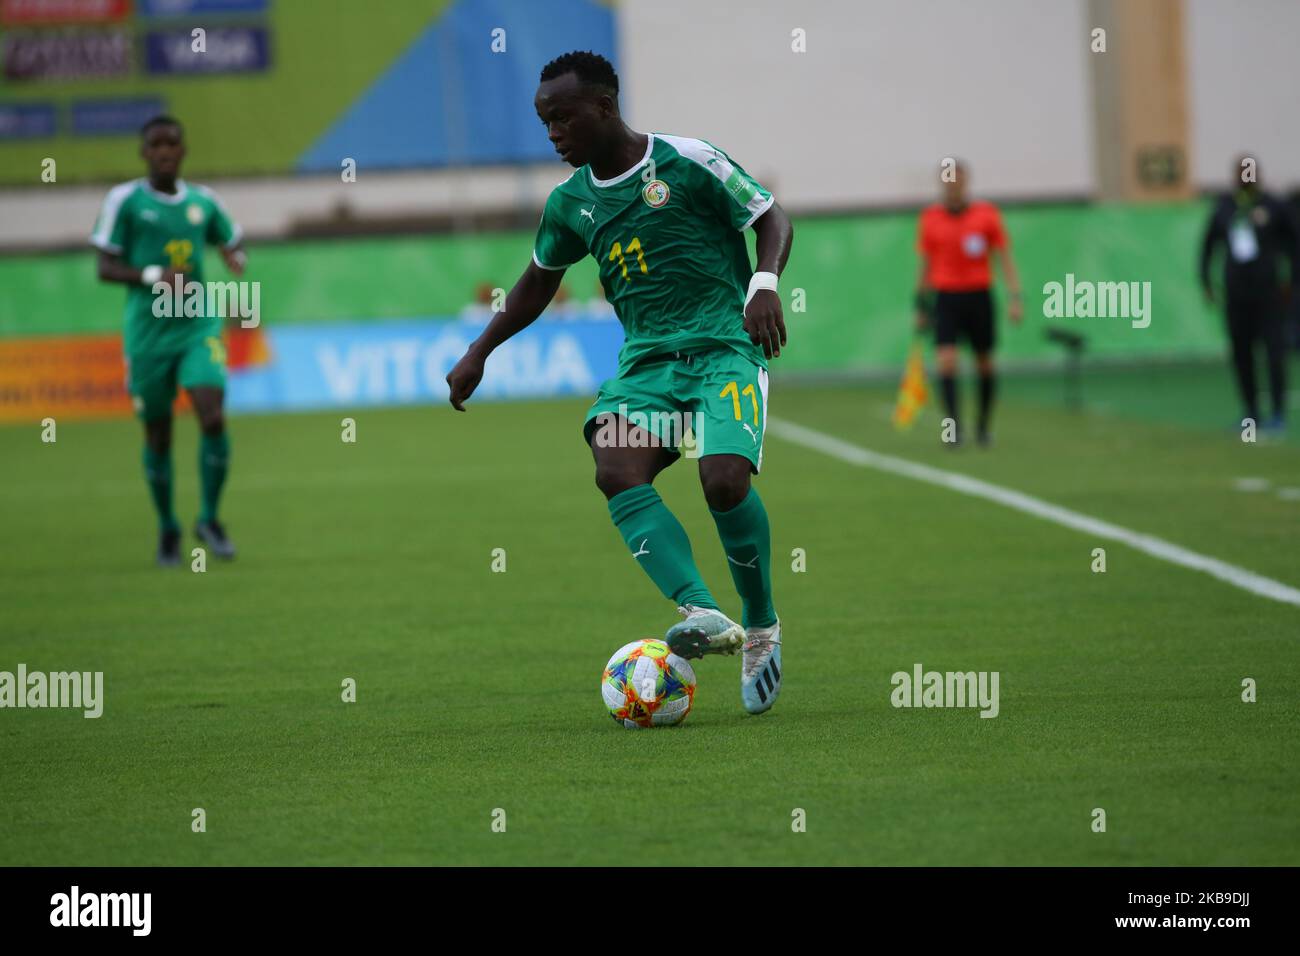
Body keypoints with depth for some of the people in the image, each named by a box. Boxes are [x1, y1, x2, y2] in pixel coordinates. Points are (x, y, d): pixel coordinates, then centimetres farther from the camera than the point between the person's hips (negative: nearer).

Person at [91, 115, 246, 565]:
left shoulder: (203, 201, 6)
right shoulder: (124, 200, -4)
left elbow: (233, 244, 21)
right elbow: (105, 268, -5)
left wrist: (237, 259, -3)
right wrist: (154, 277, -20)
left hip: (199, 328, 2)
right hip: (147, 334, -1)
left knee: (213, 418, -16)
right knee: (158, 435, 6)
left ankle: (209, 518, 3)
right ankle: (167, 527, 26)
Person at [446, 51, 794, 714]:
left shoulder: (687, 162, -3)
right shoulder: (571, 201, 13)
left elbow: (772, 219, 2)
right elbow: (539, 281, 29)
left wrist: (764, 283, -17)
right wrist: (477, 355, 28)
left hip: (725, 347, -5)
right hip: (646, 361, 5)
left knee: (724, 478, -27)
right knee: (616, 469, -26)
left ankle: (762, 627, -3)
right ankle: (702, 614, -38)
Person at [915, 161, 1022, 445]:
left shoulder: (986, 214, -1)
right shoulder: (930, 219, 4)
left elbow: (1005, 259, 1)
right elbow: (925, 265, 13)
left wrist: (1016, 297, -8)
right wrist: (922, 307, 13)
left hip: (979, 296, 0)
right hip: (946, 297, 0)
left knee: (984, 363, 8)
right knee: (946, 361, -16)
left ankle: (984, 426, 24)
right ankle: (954, 426, -15)